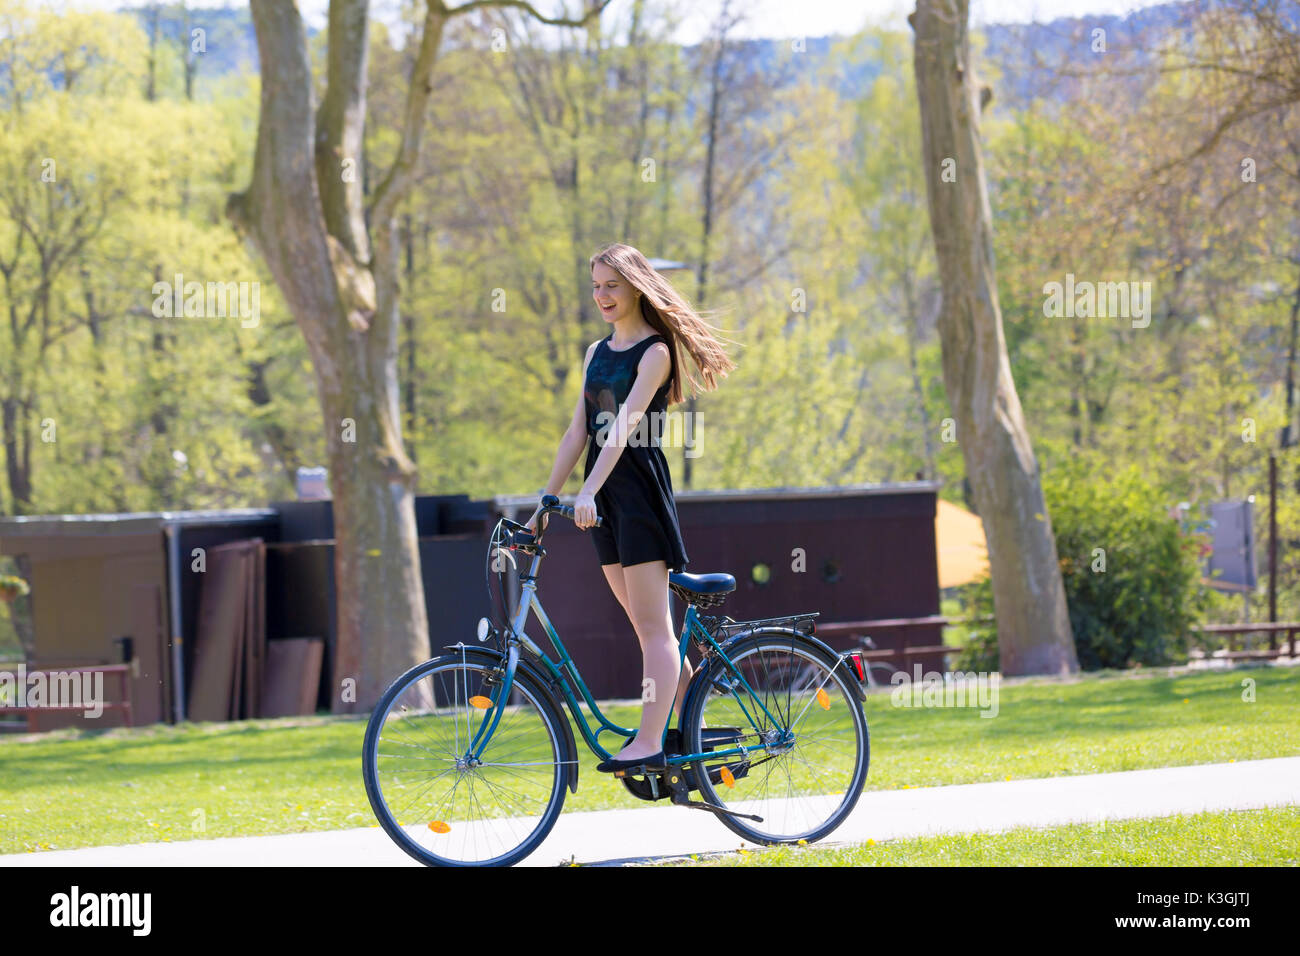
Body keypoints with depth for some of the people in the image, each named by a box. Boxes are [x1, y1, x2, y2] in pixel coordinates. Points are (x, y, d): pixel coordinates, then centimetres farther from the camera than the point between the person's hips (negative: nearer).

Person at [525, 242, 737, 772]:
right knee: (650, 628, 8)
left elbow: (625, 424, -19)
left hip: (640, 489, -8)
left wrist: (589, 491, -30)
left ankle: (649, 741, -15)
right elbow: (578, 432, 15)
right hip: (603, 498, 8)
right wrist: (544, 503, 10)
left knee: (653, 625, -10)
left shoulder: (654, 352, -7)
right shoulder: (596, 354, 16)